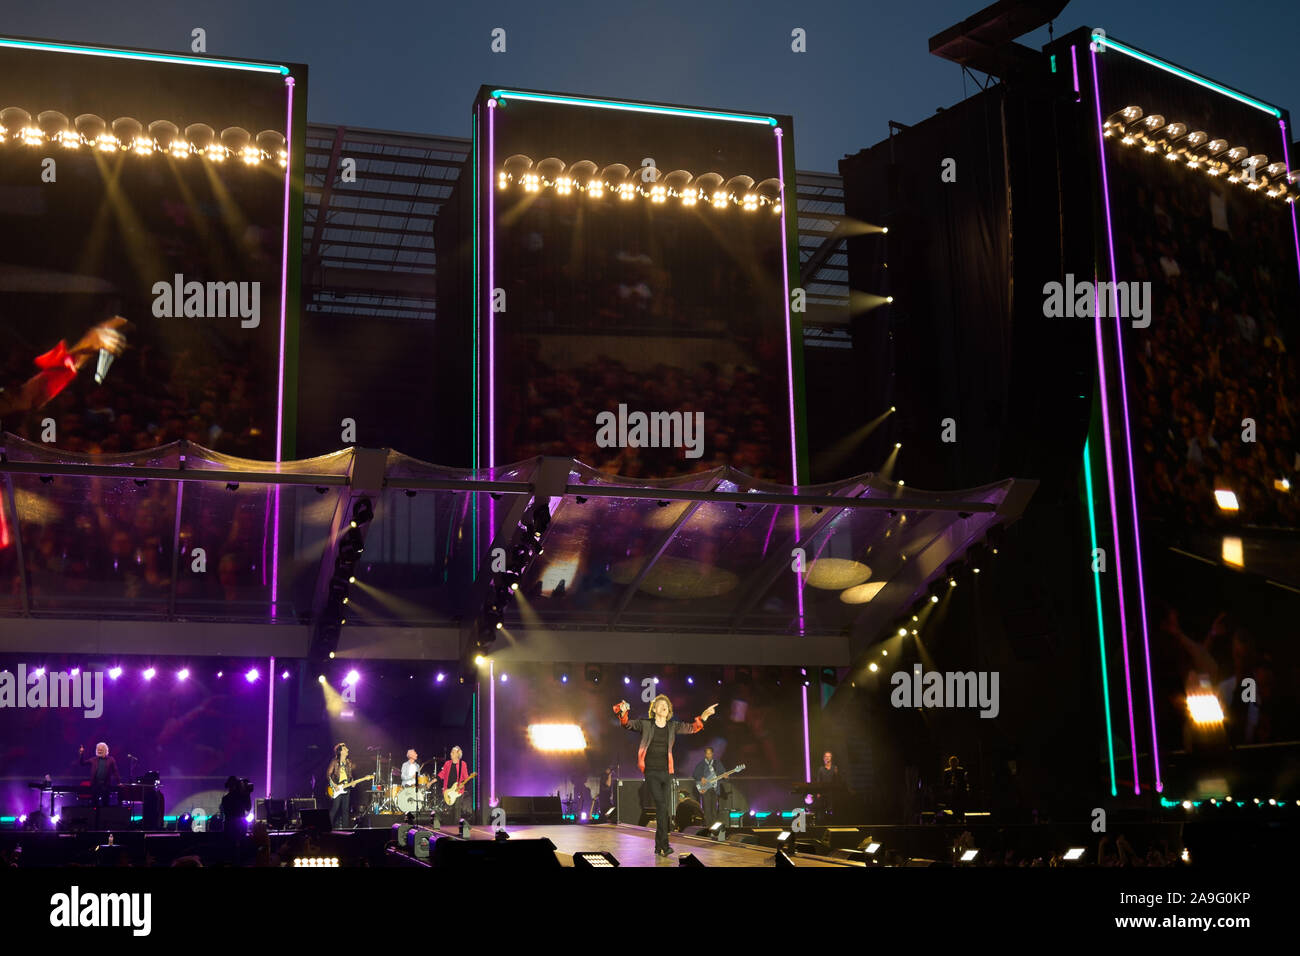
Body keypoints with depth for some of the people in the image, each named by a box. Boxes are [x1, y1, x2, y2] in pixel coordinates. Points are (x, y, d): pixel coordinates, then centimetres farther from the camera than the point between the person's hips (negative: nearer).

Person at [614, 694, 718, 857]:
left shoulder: (673, 726, 9)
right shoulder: (646, 724, 0)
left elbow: (692, 727, 8)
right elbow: (628, 724, -8)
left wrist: (704, 716, -6)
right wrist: (623, 713, -28)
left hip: (666, 773, 4)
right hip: (651, 772, -4)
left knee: (666, 810, 4)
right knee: (661, 806, -17)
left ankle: (658, 847, 14)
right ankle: (664, 845, -17)